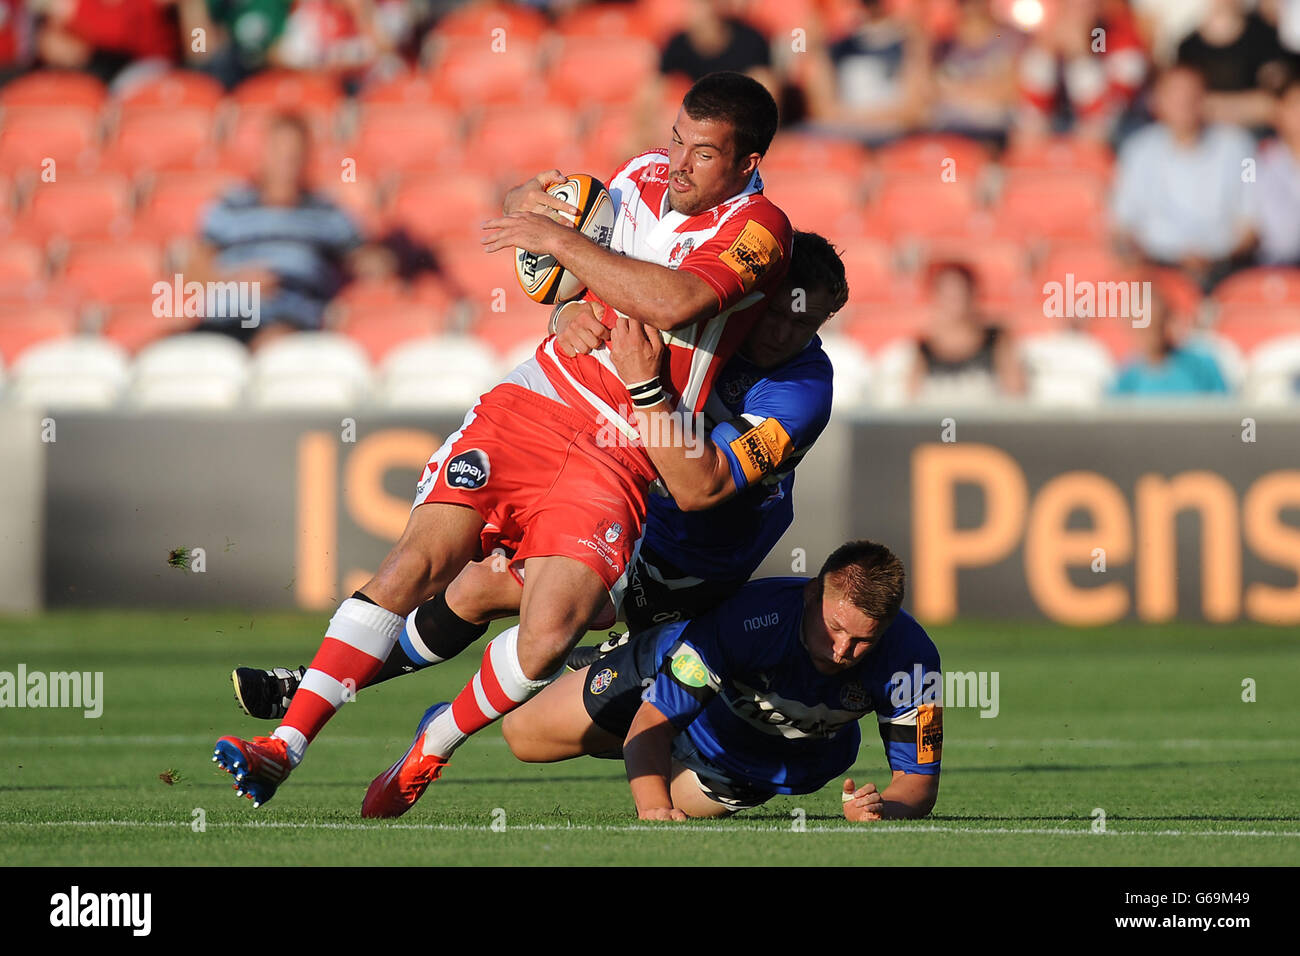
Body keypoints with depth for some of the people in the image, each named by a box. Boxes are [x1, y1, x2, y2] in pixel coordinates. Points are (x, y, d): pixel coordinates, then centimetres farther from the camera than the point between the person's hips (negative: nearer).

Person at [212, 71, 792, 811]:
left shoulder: (756, 228, -7)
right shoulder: (646, 176, 12)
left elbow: (672, 304, -26)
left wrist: (558, 240, -20)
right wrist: (533, 203, 9)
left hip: (618, 459, -4)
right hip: (530, 408, 4)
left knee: (549, 635, -22)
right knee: (420, 558, -16)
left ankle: (429, 754, 5)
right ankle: (284, 745, -16)